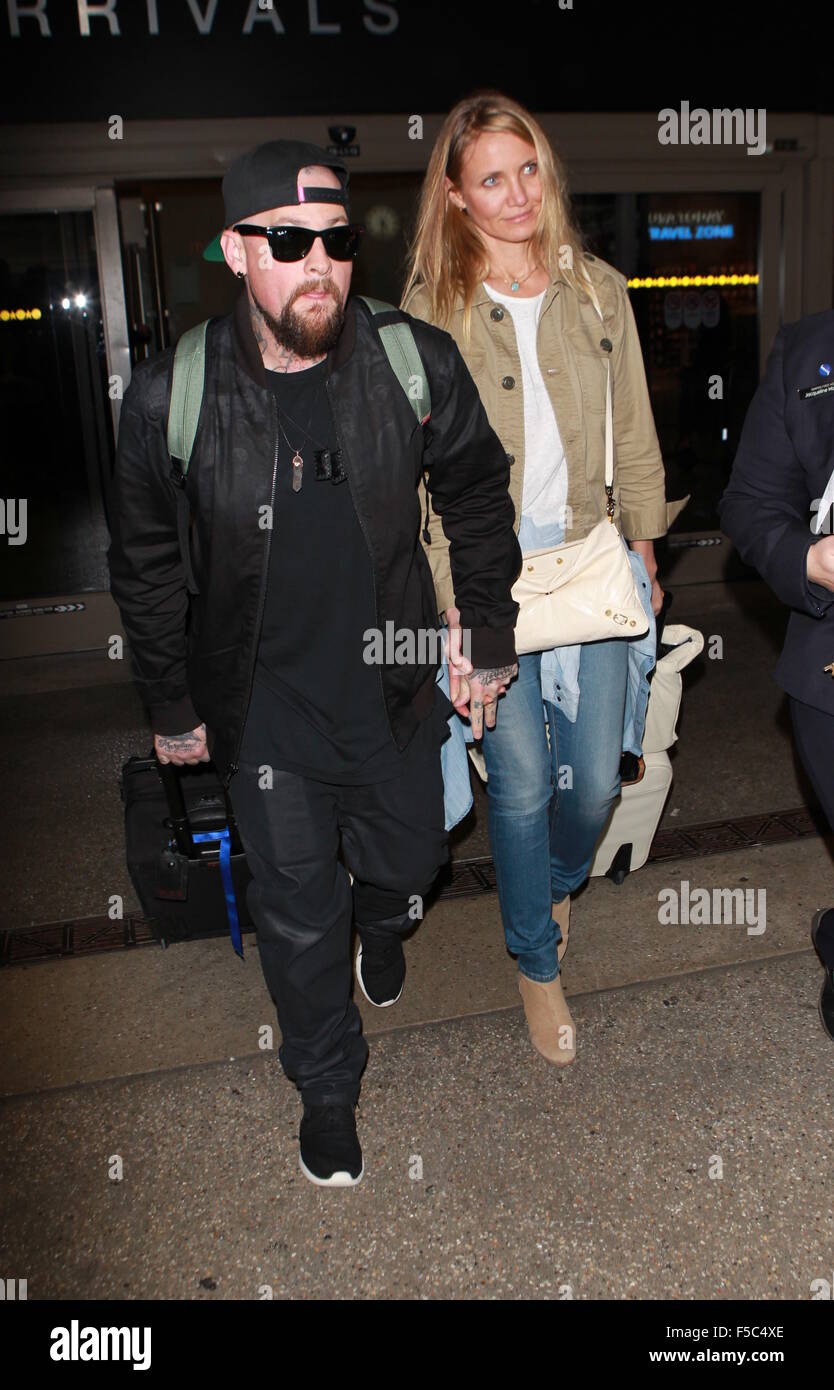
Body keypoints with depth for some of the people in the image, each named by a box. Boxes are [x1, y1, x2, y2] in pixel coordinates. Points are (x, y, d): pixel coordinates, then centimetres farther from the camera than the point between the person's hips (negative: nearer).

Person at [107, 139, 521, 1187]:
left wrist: (488, 643, 6)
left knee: (407, 862, 22)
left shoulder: (420, 365, -13)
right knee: (298, 912, 11)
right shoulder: (167, 396, -15)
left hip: (396, 688, 2)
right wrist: (171, 707, 5)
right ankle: (327, 1090, 38)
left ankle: (383, 923, 63)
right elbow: (144, 566, -1)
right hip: (265, 708, -1)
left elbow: (479, 501, 3)